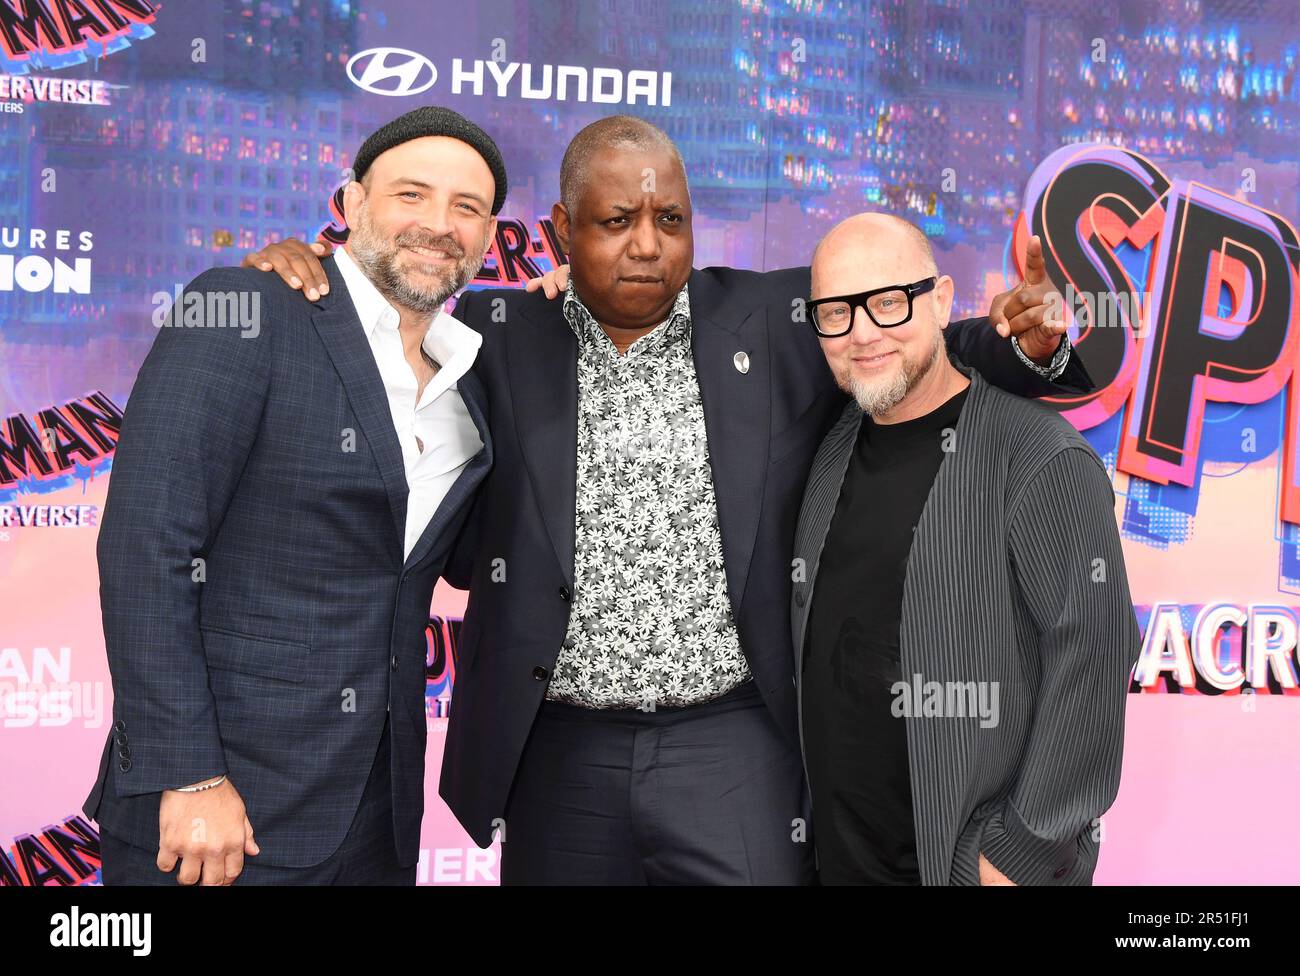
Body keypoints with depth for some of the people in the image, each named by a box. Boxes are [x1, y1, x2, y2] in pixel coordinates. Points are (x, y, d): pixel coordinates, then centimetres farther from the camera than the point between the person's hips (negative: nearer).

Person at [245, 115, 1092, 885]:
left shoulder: (780, 323, 2)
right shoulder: (501, 339, 4)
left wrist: (1029, 341, -10)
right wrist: (302, 275, -3)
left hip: (735, 753, -1)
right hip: (560, 758, 1)